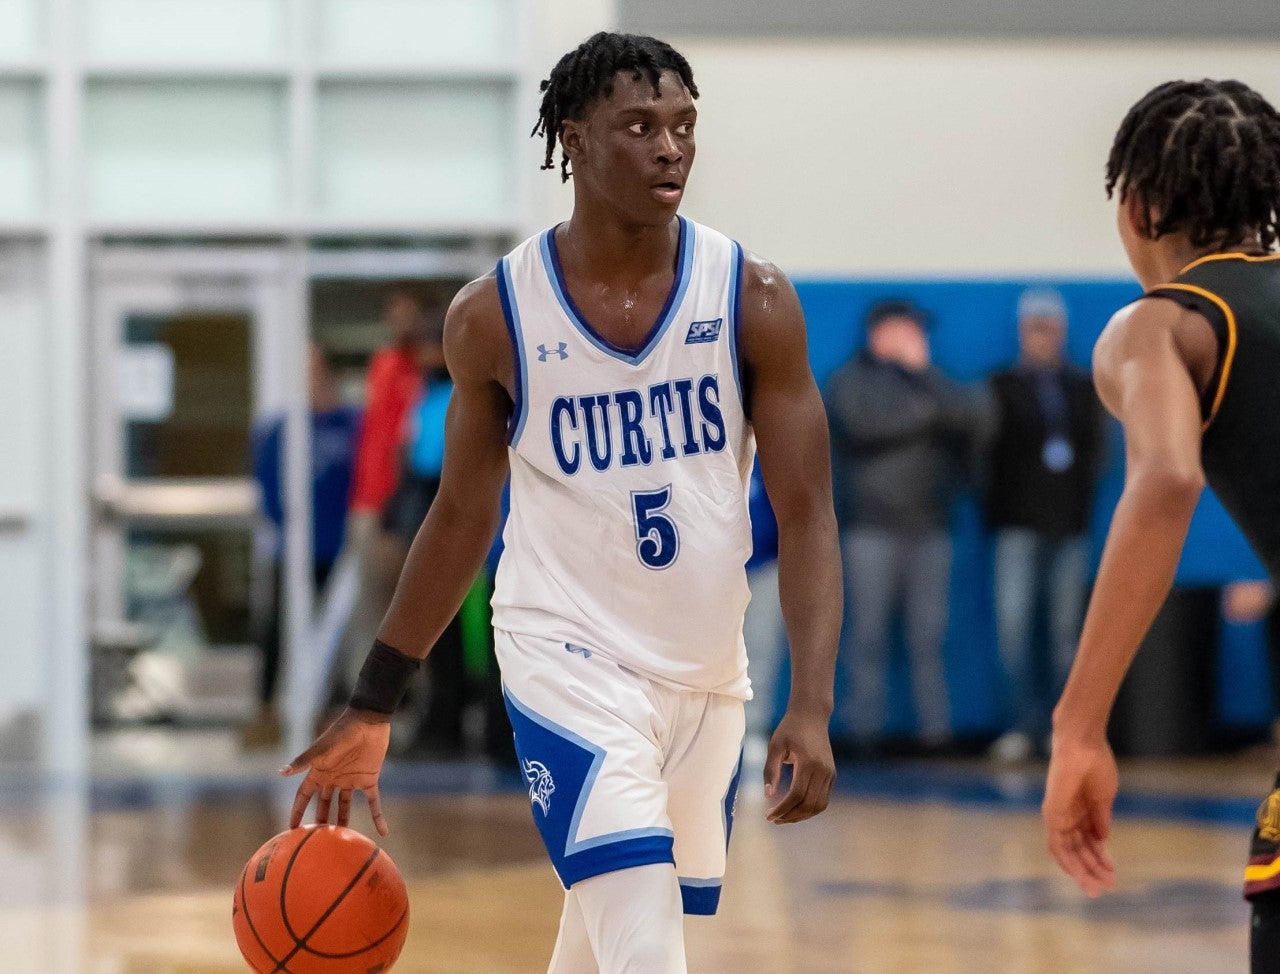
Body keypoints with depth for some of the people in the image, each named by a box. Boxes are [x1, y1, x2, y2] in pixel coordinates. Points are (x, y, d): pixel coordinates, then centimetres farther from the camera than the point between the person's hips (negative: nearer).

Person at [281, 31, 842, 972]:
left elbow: (806, 520, -7)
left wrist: (812, 709, -20)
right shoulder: (495, 315, -7)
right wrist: (370, 710, 8)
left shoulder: (752, 300, -6)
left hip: (707, 672, 3)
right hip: (568, 657, -3)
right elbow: (461, 520, 6)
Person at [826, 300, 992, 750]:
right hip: (871, 525, -3)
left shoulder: (931, 383, 19)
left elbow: (975, 414, 0)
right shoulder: (851, 382, 6)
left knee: (929, 635, 0)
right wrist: (928, 407, -5)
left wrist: (921, 372, -6)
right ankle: (866, 727, -5)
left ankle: (936, 727, -1)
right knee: (870, 631, -6)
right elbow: (865, 421, -15)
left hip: (930, 526, 4)